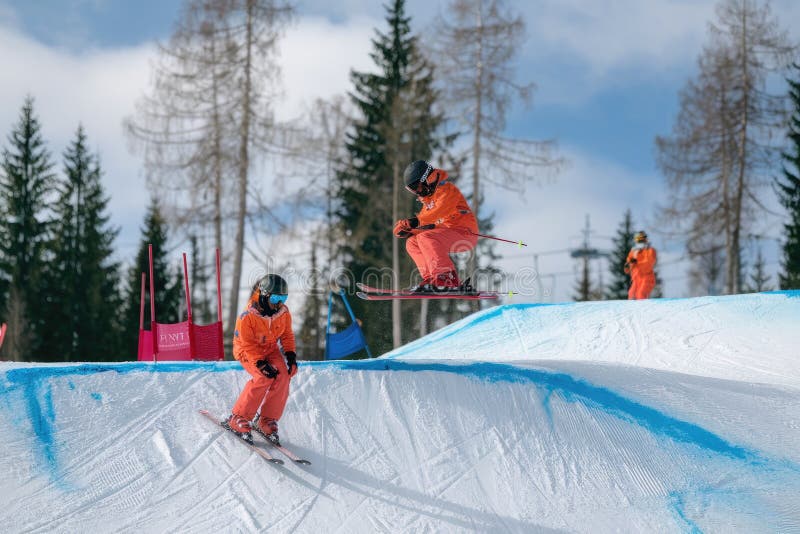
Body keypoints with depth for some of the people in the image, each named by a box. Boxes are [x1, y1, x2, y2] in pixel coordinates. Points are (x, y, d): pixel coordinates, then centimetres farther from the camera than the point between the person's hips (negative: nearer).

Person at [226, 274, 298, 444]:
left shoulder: (283, 312, -11)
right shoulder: (248, 316, -28)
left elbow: (287, 334, 3)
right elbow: (248, 344, -24)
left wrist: (290, 353, -12)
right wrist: (260, 363, -32)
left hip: (270, 349, 5)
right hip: (247, 350, -5)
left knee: (282, 376, -20)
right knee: (264, 377, -29)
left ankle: (267, 421, -8)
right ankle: (238, 419, -18)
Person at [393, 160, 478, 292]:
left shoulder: (446, 189, -11)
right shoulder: (429, 197, 20)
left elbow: (439, 211, -29)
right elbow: (427, 221, 17)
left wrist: (415, 221, -38)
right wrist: (409, 231, -1)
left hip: (465, 233, -10)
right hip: (450, 235, 10)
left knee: (425, 238, -29)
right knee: (412, 243, 4)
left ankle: (447, 279, -36)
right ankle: (431, 279, -8)